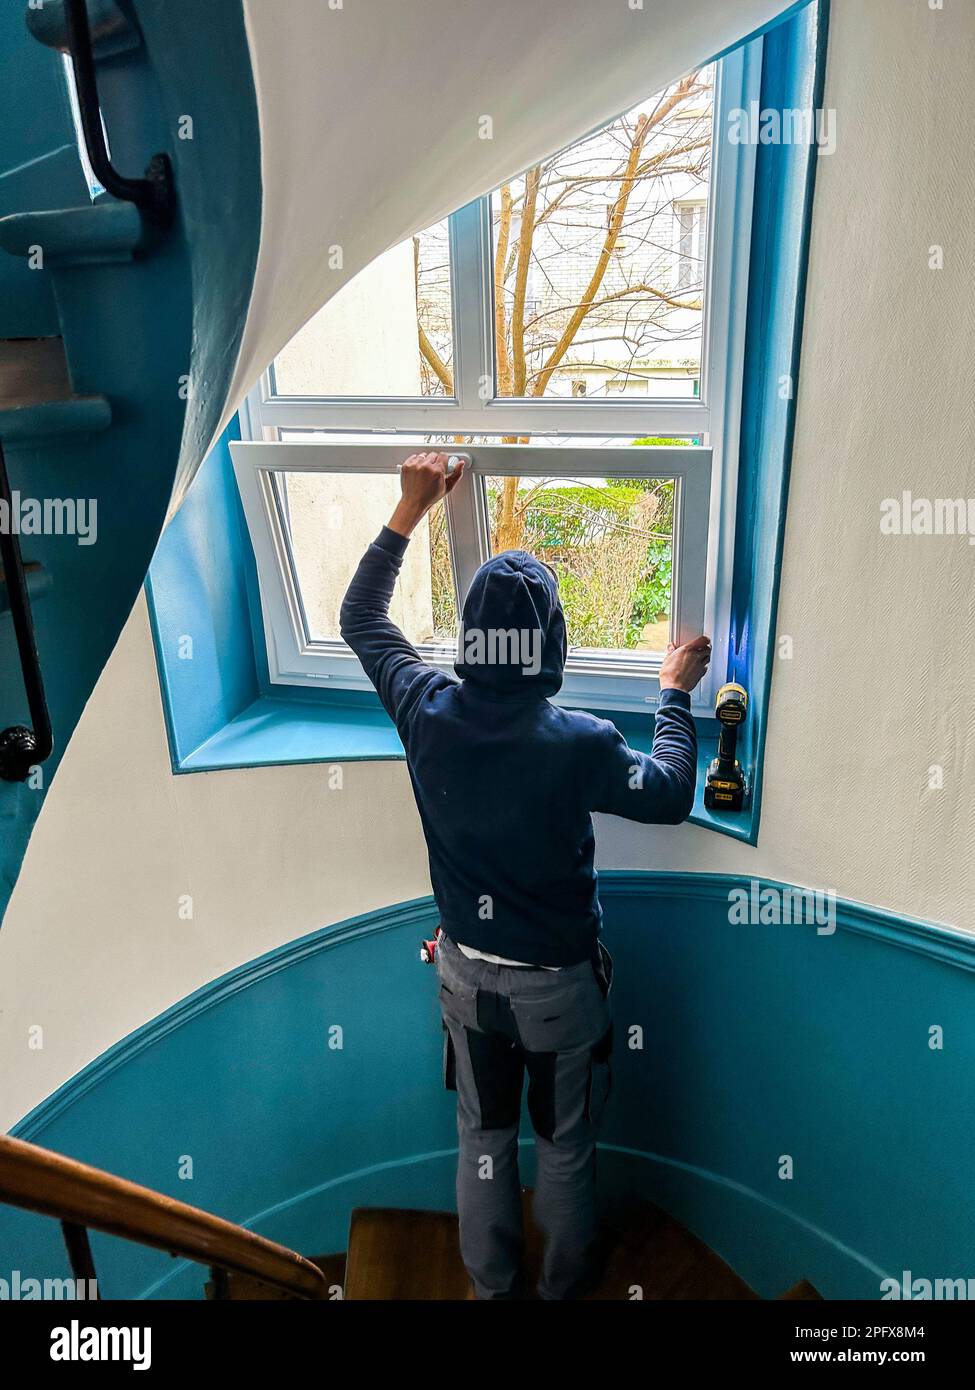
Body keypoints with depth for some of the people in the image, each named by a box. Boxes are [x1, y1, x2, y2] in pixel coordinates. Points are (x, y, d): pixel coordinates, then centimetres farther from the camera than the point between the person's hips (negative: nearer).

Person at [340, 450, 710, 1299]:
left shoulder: (428, 715, -20)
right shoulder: (580, 744, -29)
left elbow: (361, 619, -3)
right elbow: (668, 794, -8)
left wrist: (411, 509, 0)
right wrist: (674, 692, 3)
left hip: (467, 972, 3)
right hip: (560, 982, -3)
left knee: (484, 1137, 25)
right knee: (567, 1144, 23)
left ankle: (492, 1284, 48)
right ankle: (565, 1282, 48)